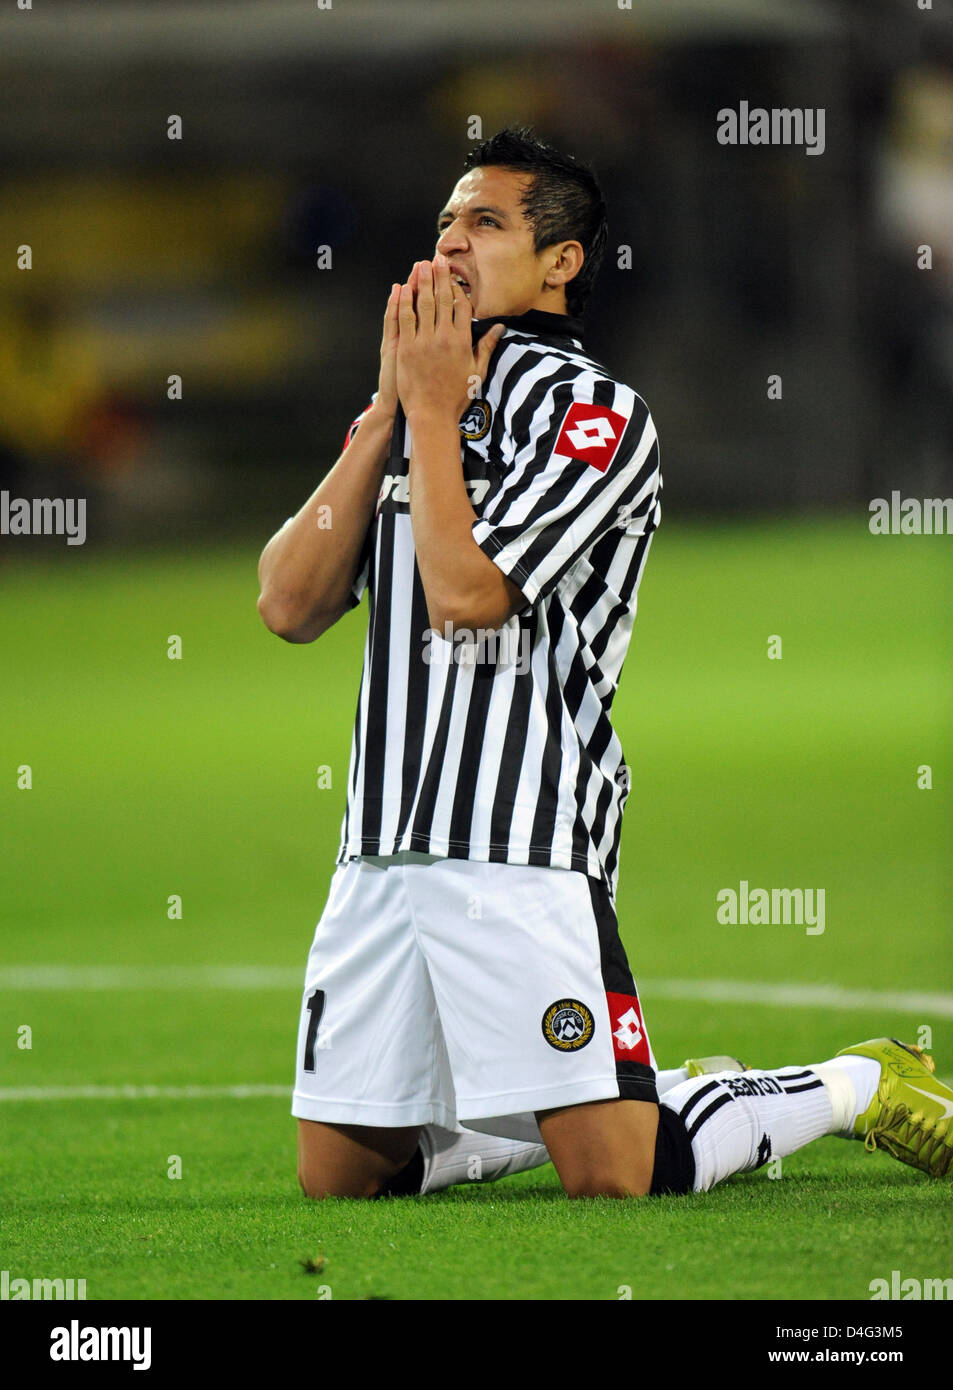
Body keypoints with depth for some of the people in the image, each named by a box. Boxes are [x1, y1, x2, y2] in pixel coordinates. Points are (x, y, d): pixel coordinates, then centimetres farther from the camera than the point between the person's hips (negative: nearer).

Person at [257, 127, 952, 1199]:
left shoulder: (594, 413, -5)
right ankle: (601, 1109, 25)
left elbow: (466, 593, -17)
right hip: (382, 848, 7)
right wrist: (390, 410, 2)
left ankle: (861, 1087, 14)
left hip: (522, 844, -7)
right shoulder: (399, 419, 18)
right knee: (338, 1180, 5)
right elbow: (289, 607, 5)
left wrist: (434, 407, -6)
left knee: (611, 1176, -11)